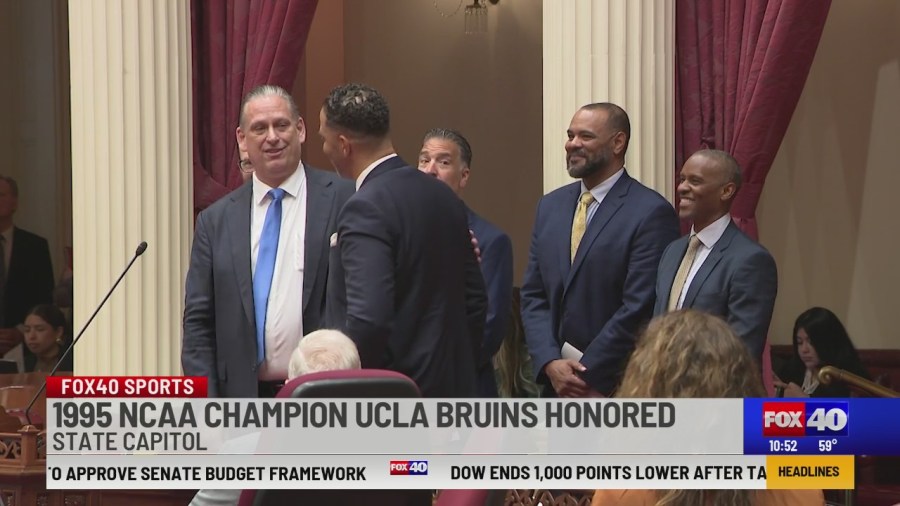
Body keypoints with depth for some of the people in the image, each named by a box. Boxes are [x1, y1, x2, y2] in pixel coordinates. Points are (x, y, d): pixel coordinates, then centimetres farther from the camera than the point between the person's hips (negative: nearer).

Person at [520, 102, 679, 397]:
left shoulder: (651, 212, -9)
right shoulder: (551, 206, 12)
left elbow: (639, 307, -14)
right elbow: (533, 296, 11)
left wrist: (587, 377, -12)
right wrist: (551, 363, -4)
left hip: (615, 384, -5)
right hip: (556, 382, 6)